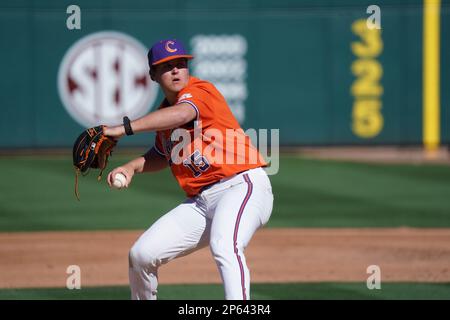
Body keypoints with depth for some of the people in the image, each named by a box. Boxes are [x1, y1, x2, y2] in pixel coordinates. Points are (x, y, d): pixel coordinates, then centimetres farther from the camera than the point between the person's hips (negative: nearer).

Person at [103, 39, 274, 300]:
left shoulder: (199, 91, -8)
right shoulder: (164, 114, 17)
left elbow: (181, 114, -32)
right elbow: (162, 155, 34)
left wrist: (124, 129, -37)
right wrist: (131, 167, 12)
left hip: (243, 185, -8)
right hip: (201, 201, 9)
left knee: (224, 247, -37)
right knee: (141, 255, 5)